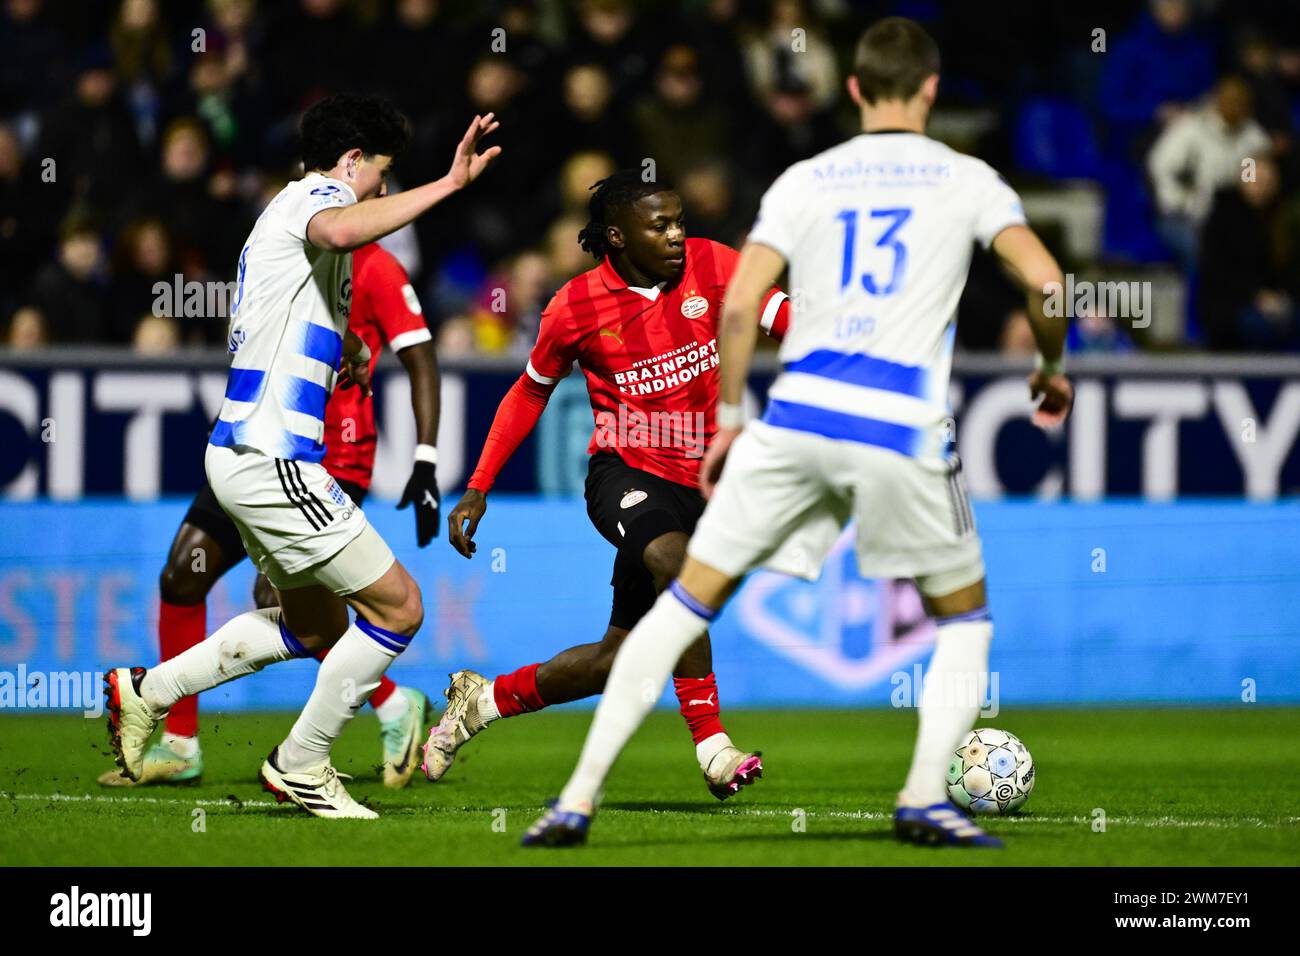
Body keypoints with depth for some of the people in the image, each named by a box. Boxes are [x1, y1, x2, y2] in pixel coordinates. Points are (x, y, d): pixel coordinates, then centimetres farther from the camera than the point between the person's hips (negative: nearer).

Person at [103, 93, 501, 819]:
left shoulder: (295, 208, 23)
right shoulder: (313, 197, -9)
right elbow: (341, 232, -37)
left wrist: (349, 349, 22)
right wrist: (448, 184, -37)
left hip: (248, 452, 11)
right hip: (272, 458, -11)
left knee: (316, 627, 23)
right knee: (398, 608, -7)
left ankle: (148, 690, 26)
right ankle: (303, 764, 4)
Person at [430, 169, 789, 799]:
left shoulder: (708, 265, -2)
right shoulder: (576, 308, -6)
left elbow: (784, 316, -8)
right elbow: (531, 393, 8)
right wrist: (479, 488, 6)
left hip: (696, 485, 3)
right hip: (624, 473, -3)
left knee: (618, 658, 4)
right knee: (677, 562, -36)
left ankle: (483, 700, 27)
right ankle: (712, 746, -34)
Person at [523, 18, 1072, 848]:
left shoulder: (805, 181, 12)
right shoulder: (966, 181, 8)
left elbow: (739, 305, 4)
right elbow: (1045, 282, -3)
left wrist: (728, 418, 14)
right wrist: (1053, 367, 16)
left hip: (798, 412, 1)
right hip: (902, 433, -1)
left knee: (689, 599, 7)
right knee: (964, 617, 19)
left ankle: (581, 796, 2)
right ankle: (926, 797, 2)